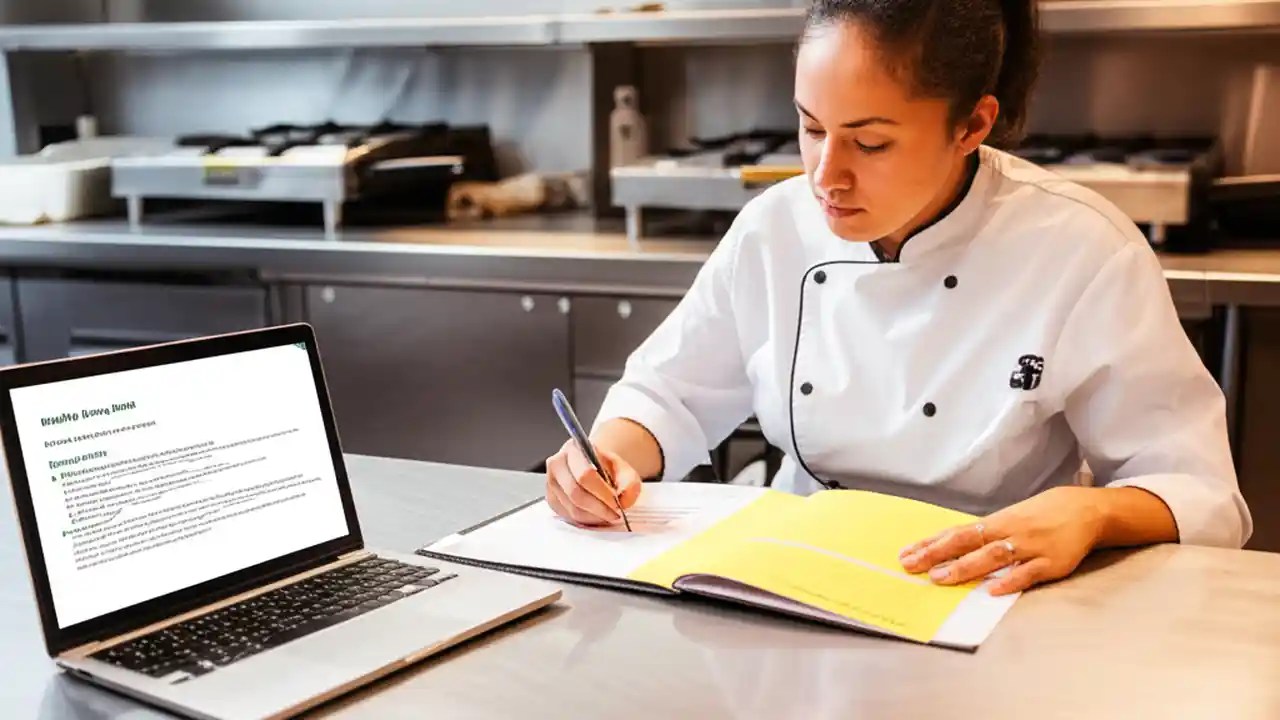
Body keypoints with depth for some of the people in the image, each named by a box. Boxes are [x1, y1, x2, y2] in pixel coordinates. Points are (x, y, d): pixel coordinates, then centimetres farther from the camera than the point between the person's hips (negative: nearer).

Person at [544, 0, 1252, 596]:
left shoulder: (1083, 254, -16)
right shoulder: (773, 229, -5)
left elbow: (1201, 496, -12)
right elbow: (667, 395, 6)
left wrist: (1090, 512, -33)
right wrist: (612, 455, -15)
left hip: (986, 608, -1)